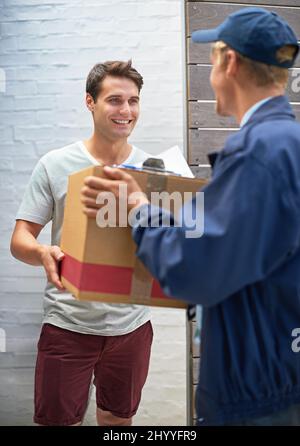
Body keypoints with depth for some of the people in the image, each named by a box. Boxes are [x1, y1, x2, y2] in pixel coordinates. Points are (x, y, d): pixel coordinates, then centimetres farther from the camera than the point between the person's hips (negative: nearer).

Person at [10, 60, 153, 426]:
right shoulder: (55, 165, -4)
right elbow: (20, 239, -5)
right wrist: (42, 254, -27)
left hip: (132, 323, 3)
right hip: (69, 324, -2)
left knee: (118, 418, 18)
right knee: (57, 420, 4)